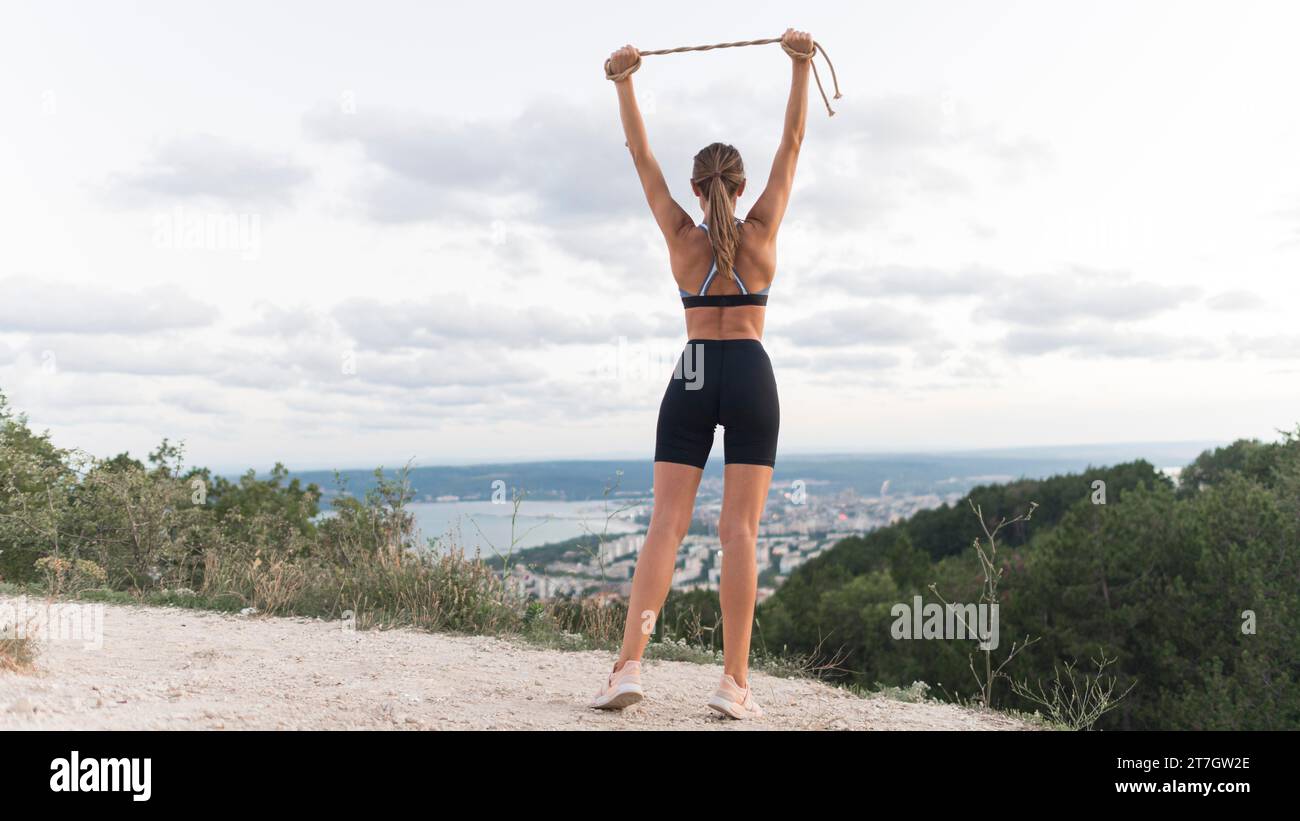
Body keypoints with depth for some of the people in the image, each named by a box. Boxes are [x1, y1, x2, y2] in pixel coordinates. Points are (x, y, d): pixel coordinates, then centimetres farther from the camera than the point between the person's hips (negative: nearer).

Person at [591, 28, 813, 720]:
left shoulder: (681, 238, 2)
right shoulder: (761, 233, 0)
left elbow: (640, 154, 8)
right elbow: (792, 143, 5)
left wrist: (624, 80, 12)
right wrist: (800, 63, 6)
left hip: (691, 377, 1)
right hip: (750, 380, -1)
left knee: (665, 525, -2)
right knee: (740, 533, -4)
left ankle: (628, 665, -12)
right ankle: (734, 683, -7)